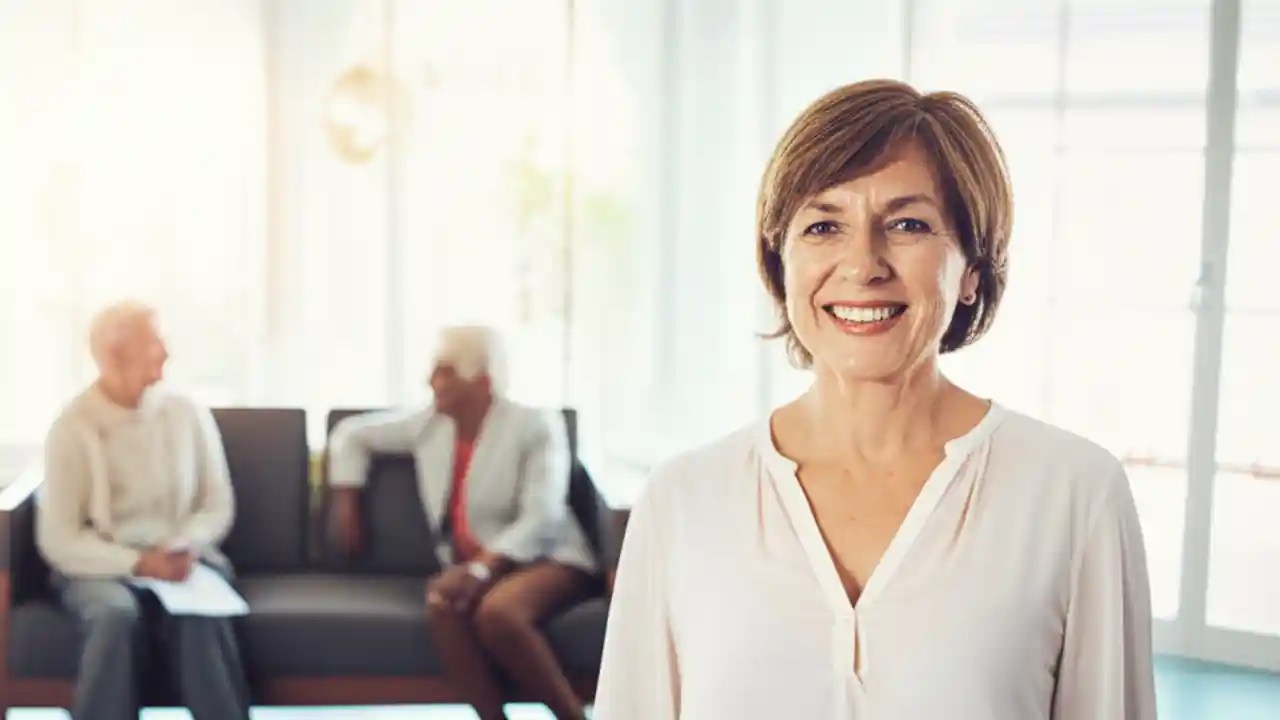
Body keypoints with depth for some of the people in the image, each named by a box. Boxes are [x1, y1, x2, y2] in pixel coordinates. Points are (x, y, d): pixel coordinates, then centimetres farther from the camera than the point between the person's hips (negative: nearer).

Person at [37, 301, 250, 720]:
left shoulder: (189, 414, 4)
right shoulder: (72, 428, -4)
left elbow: (218, 506, 7)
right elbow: (58, 541, -7)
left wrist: (185, 547, -14)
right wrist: (139, 562, -19)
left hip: (183, 560, 2)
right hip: (102, 566, -1)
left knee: (202, 614, -32)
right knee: (116, 614, -36)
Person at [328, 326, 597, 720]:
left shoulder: (537, 426, -7)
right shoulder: (428, 425, 10)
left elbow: (540, 518, -16)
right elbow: (352, 434, 24)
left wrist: (481, 569, -28)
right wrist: (346, 503, 14)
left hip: (546, 560, -4)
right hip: (474, 568, 5)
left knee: (497, 611, -37)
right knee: (441, 603, -31)